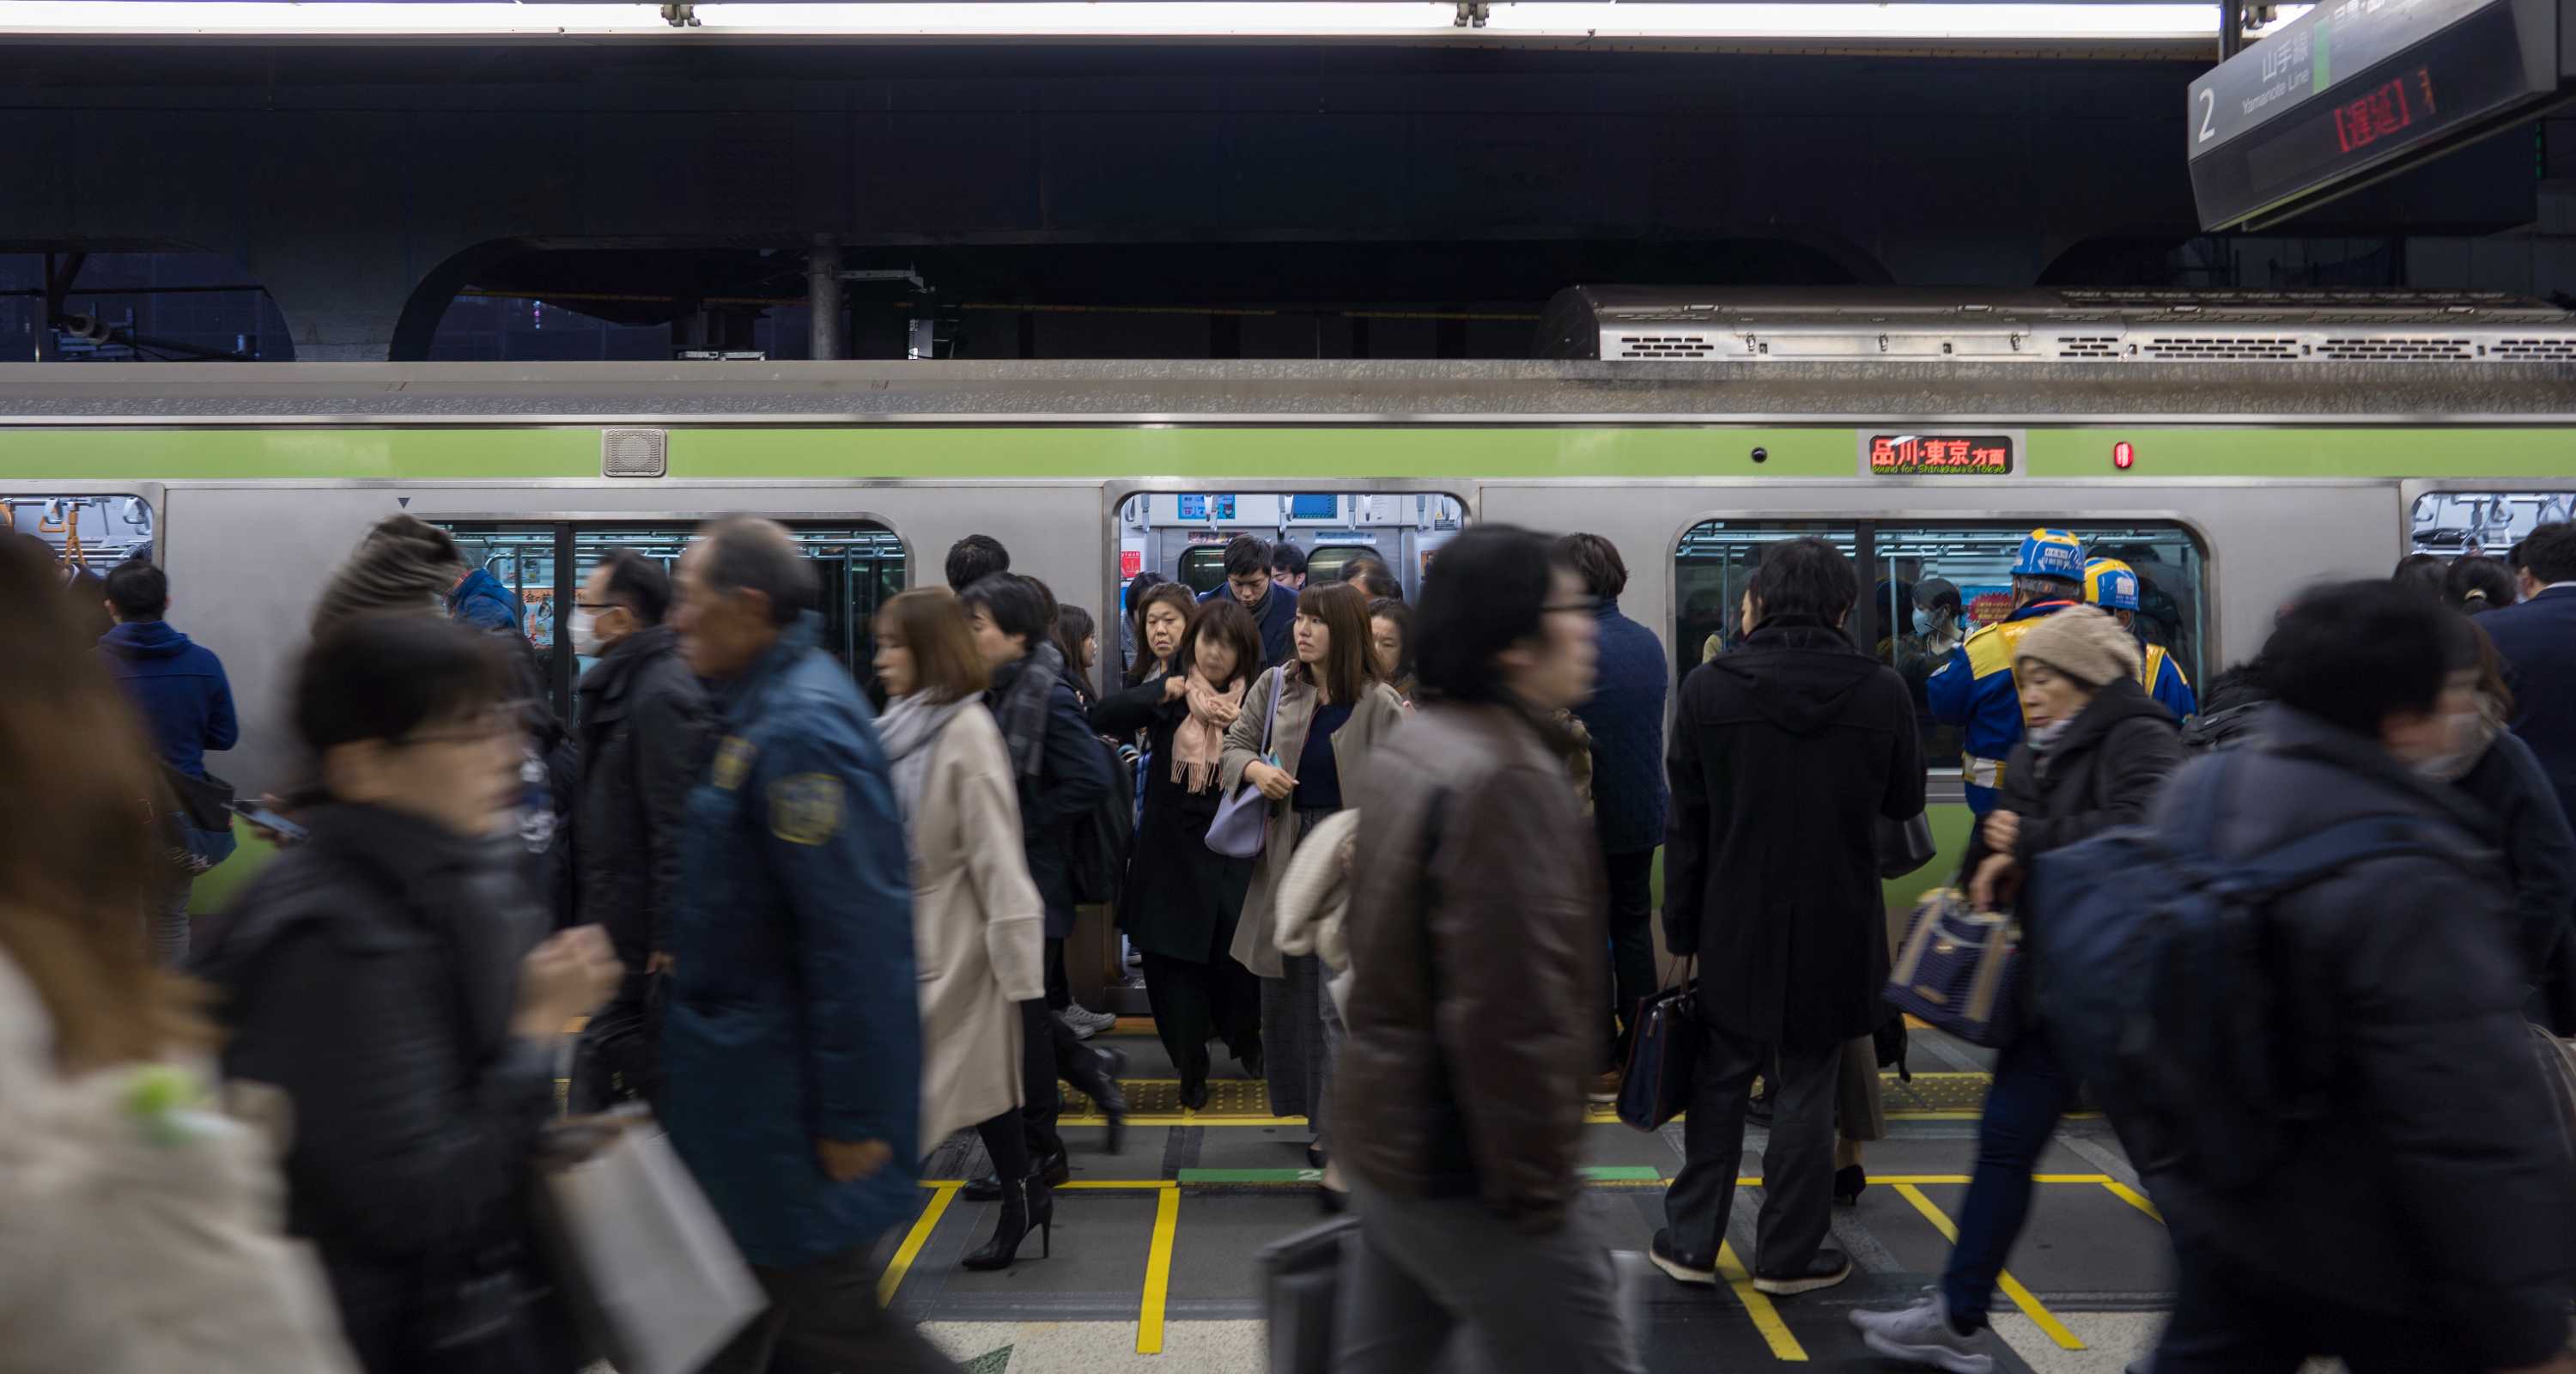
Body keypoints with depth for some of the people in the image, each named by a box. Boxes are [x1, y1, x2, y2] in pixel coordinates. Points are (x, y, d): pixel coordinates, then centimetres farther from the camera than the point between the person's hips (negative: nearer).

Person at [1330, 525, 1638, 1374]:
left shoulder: (1408, 751, 9)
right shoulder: (1507, 776, -21)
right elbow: (1508, 1015, -26)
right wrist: (1539, 1191, -17)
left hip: (1386, 1145, 9)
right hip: (1466, 1178, -9)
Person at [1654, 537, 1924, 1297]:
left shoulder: (1708, 687, -9)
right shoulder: (1881, 692, -9)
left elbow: (1686, 823, -4)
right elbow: (1905, 801, 6)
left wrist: (1680, 928, 3)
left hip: (1734, 923, 1)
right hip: (1834, 926, 0)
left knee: (1720, 1080, 14)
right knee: (1807, 1088, 10)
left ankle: (1691, 1240, 20)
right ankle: (1787, 1254, 19)